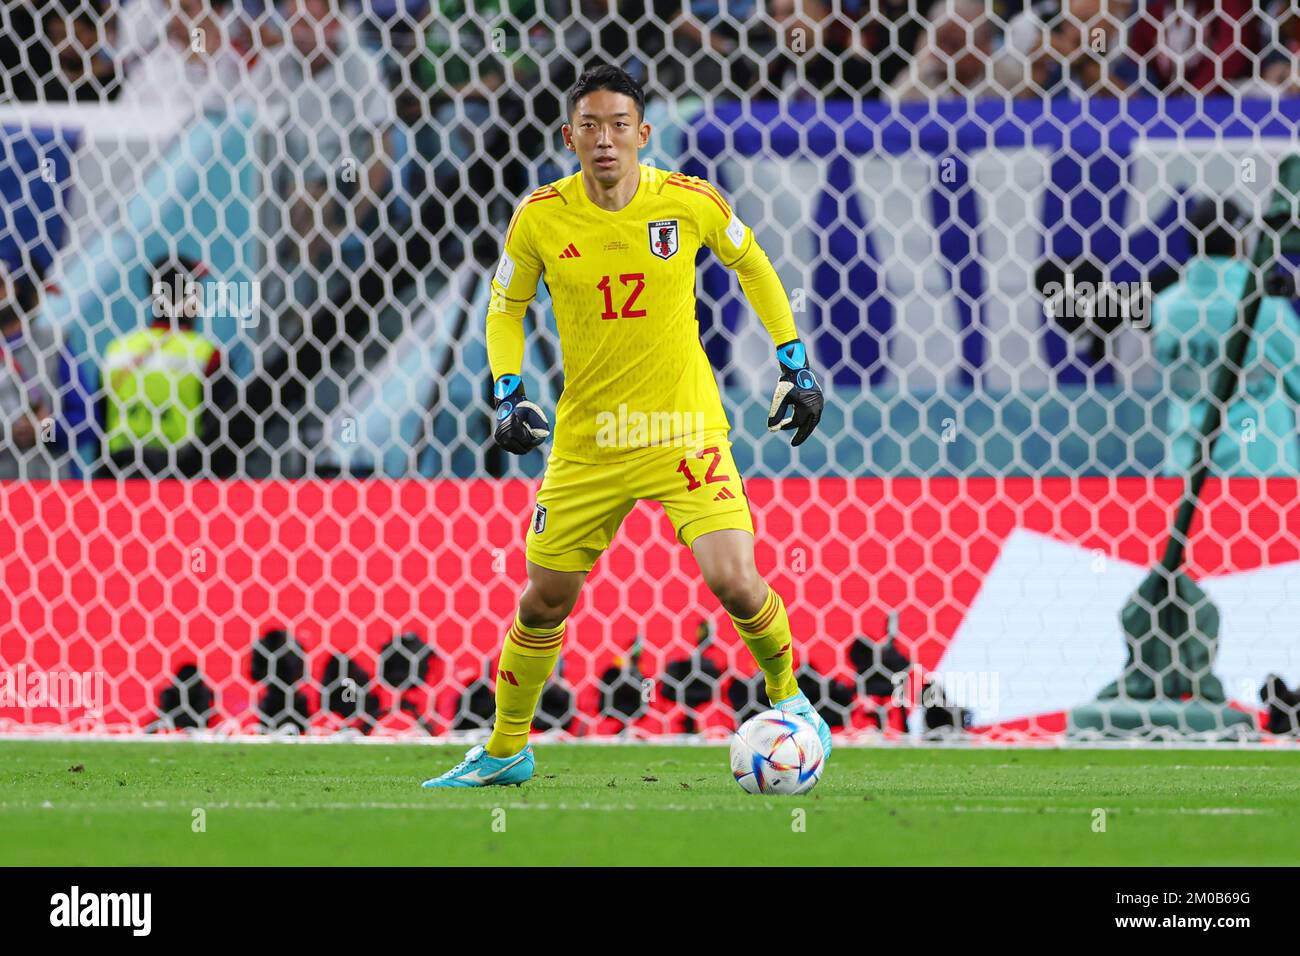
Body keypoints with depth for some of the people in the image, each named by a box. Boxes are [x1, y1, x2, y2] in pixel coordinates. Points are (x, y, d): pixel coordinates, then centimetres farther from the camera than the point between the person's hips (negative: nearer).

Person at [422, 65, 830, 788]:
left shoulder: (692, 203, -10)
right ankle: (506, 751, 29)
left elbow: (753, 266, 10)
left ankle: (789, 696, 12)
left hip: (684, 428, -2)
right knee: (545, 601, 8)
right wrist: (508, 393, -5)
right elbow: (506, 307, 9)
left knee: (734, 581, -17)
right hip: (587, 439, 2)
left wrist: (796, 365, 10)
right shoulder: (541, 218, -8)